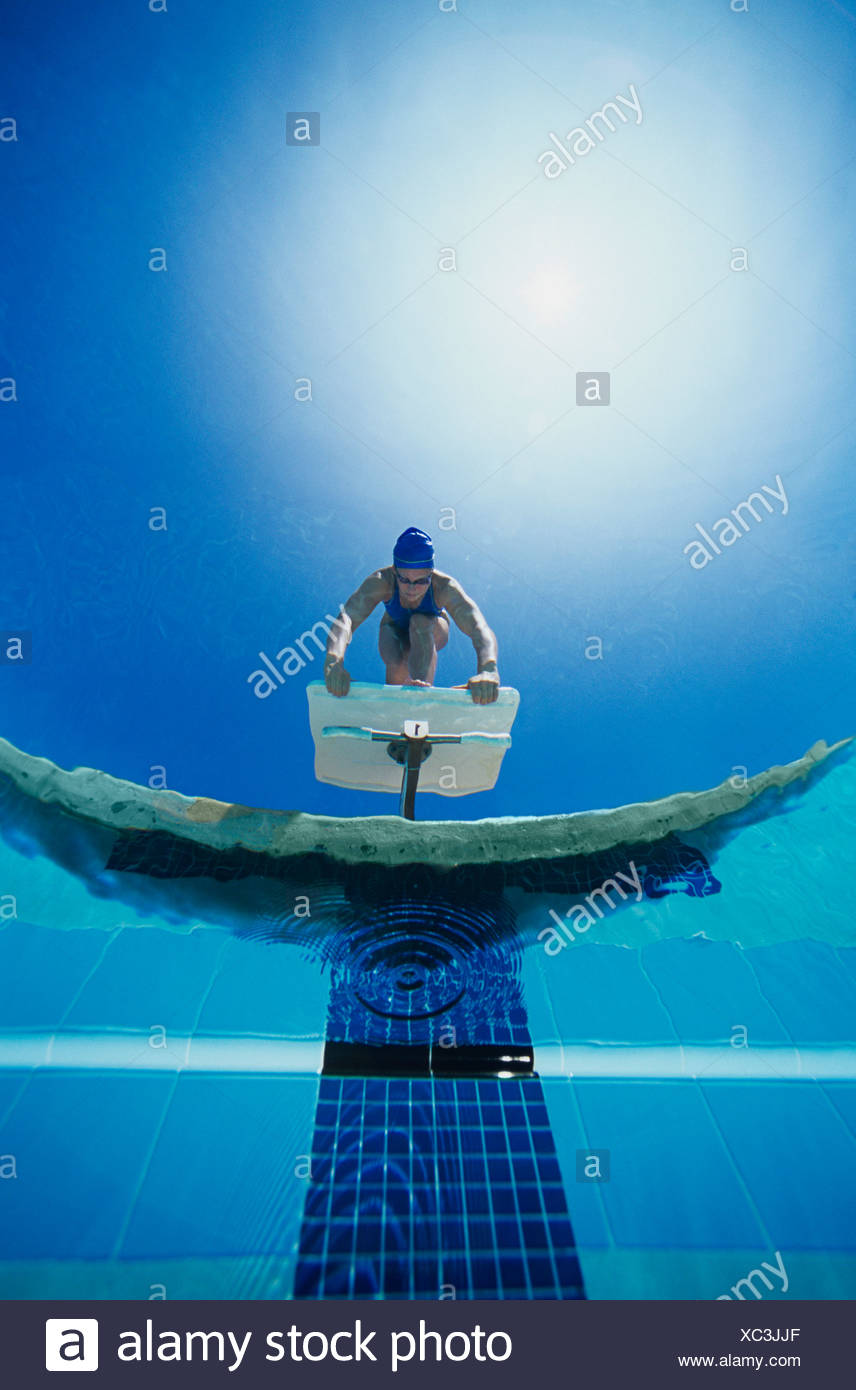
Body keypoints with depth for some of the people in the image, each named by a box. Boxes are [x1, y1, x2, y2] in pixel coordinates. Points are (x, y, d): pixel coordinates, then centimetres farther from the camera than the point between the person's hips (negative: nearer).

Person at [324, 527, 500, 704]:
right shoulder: (381, 581, -37)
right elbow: (346, 617, -50)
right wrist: (333, 661, -70)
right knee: (396, 665, -31)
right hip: (395, 629, 1)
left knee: (421, 622, -34)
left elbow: (480, 629, -51)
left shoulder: (444, 587, -39)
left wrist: (488, 671, -72)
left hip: (431, 633, -1)